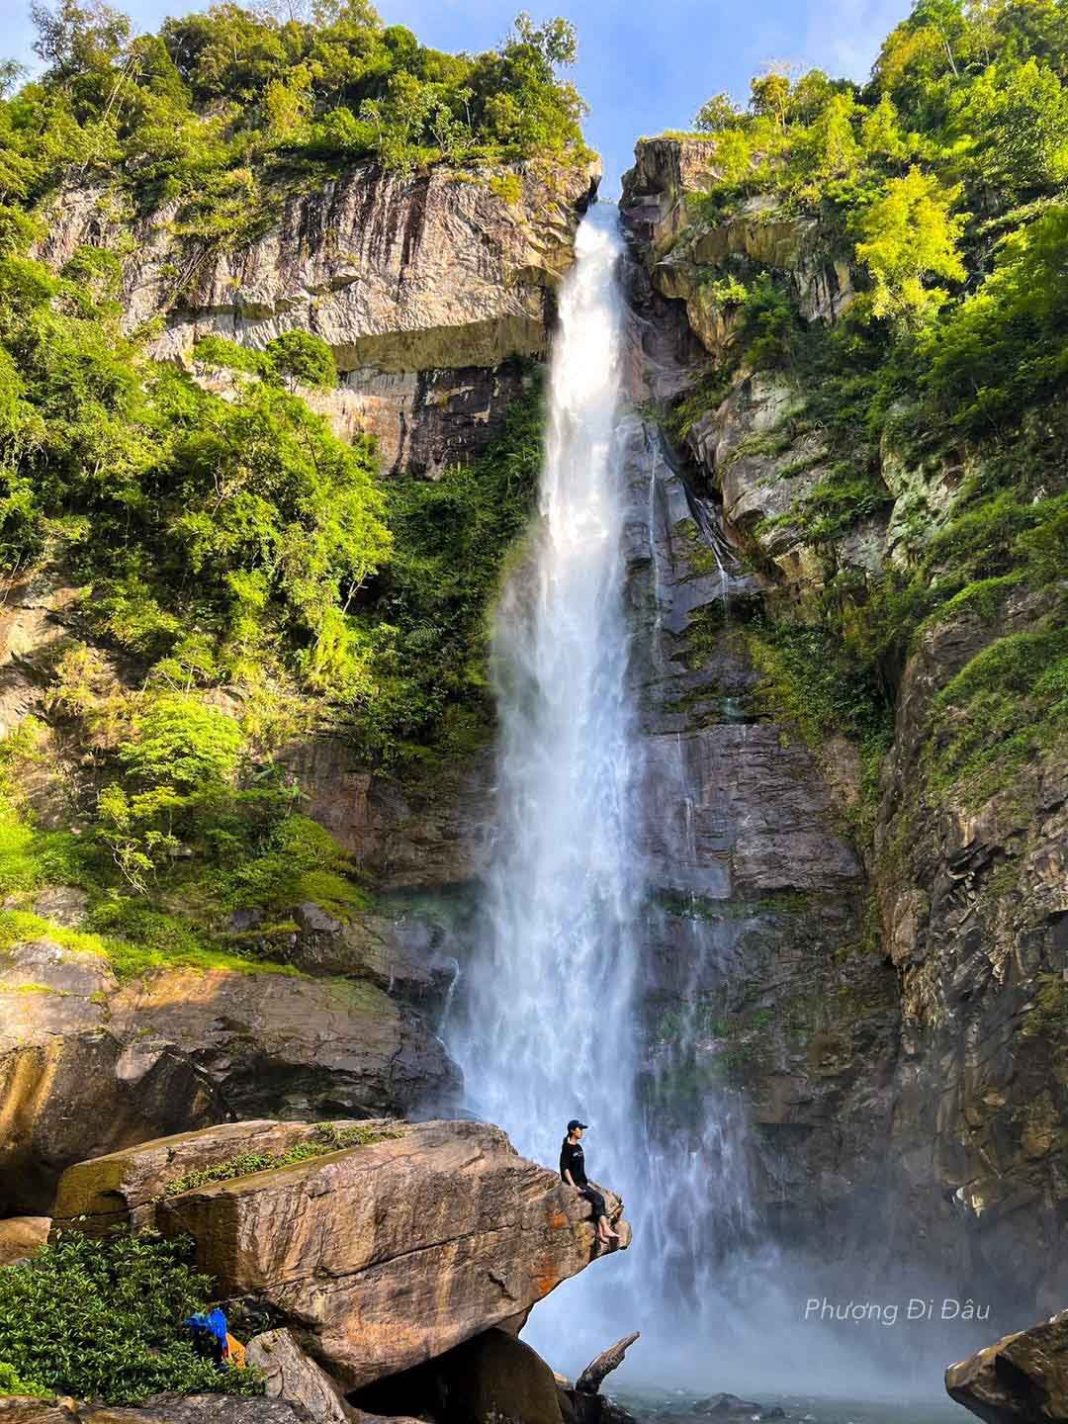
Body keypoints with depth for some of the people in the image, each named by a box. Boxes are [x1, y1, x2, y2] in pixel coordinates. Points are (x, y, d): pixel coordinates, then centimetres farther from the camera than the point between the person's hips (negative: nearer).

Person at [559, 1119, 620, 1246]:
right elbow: (564, 1168, -15)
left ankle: (601, 1233, -21)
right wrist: (573, 1186, -21)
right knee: (598, 1198, -20)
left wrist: (587, 1183, 18)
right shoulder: (567, 1148, -9)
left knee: (598, 1200, -13)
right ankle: (606, 1230, -22)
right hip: (574, 1182, -8)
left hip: (582, 1182, 8)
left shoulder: (578, 1147, 17)